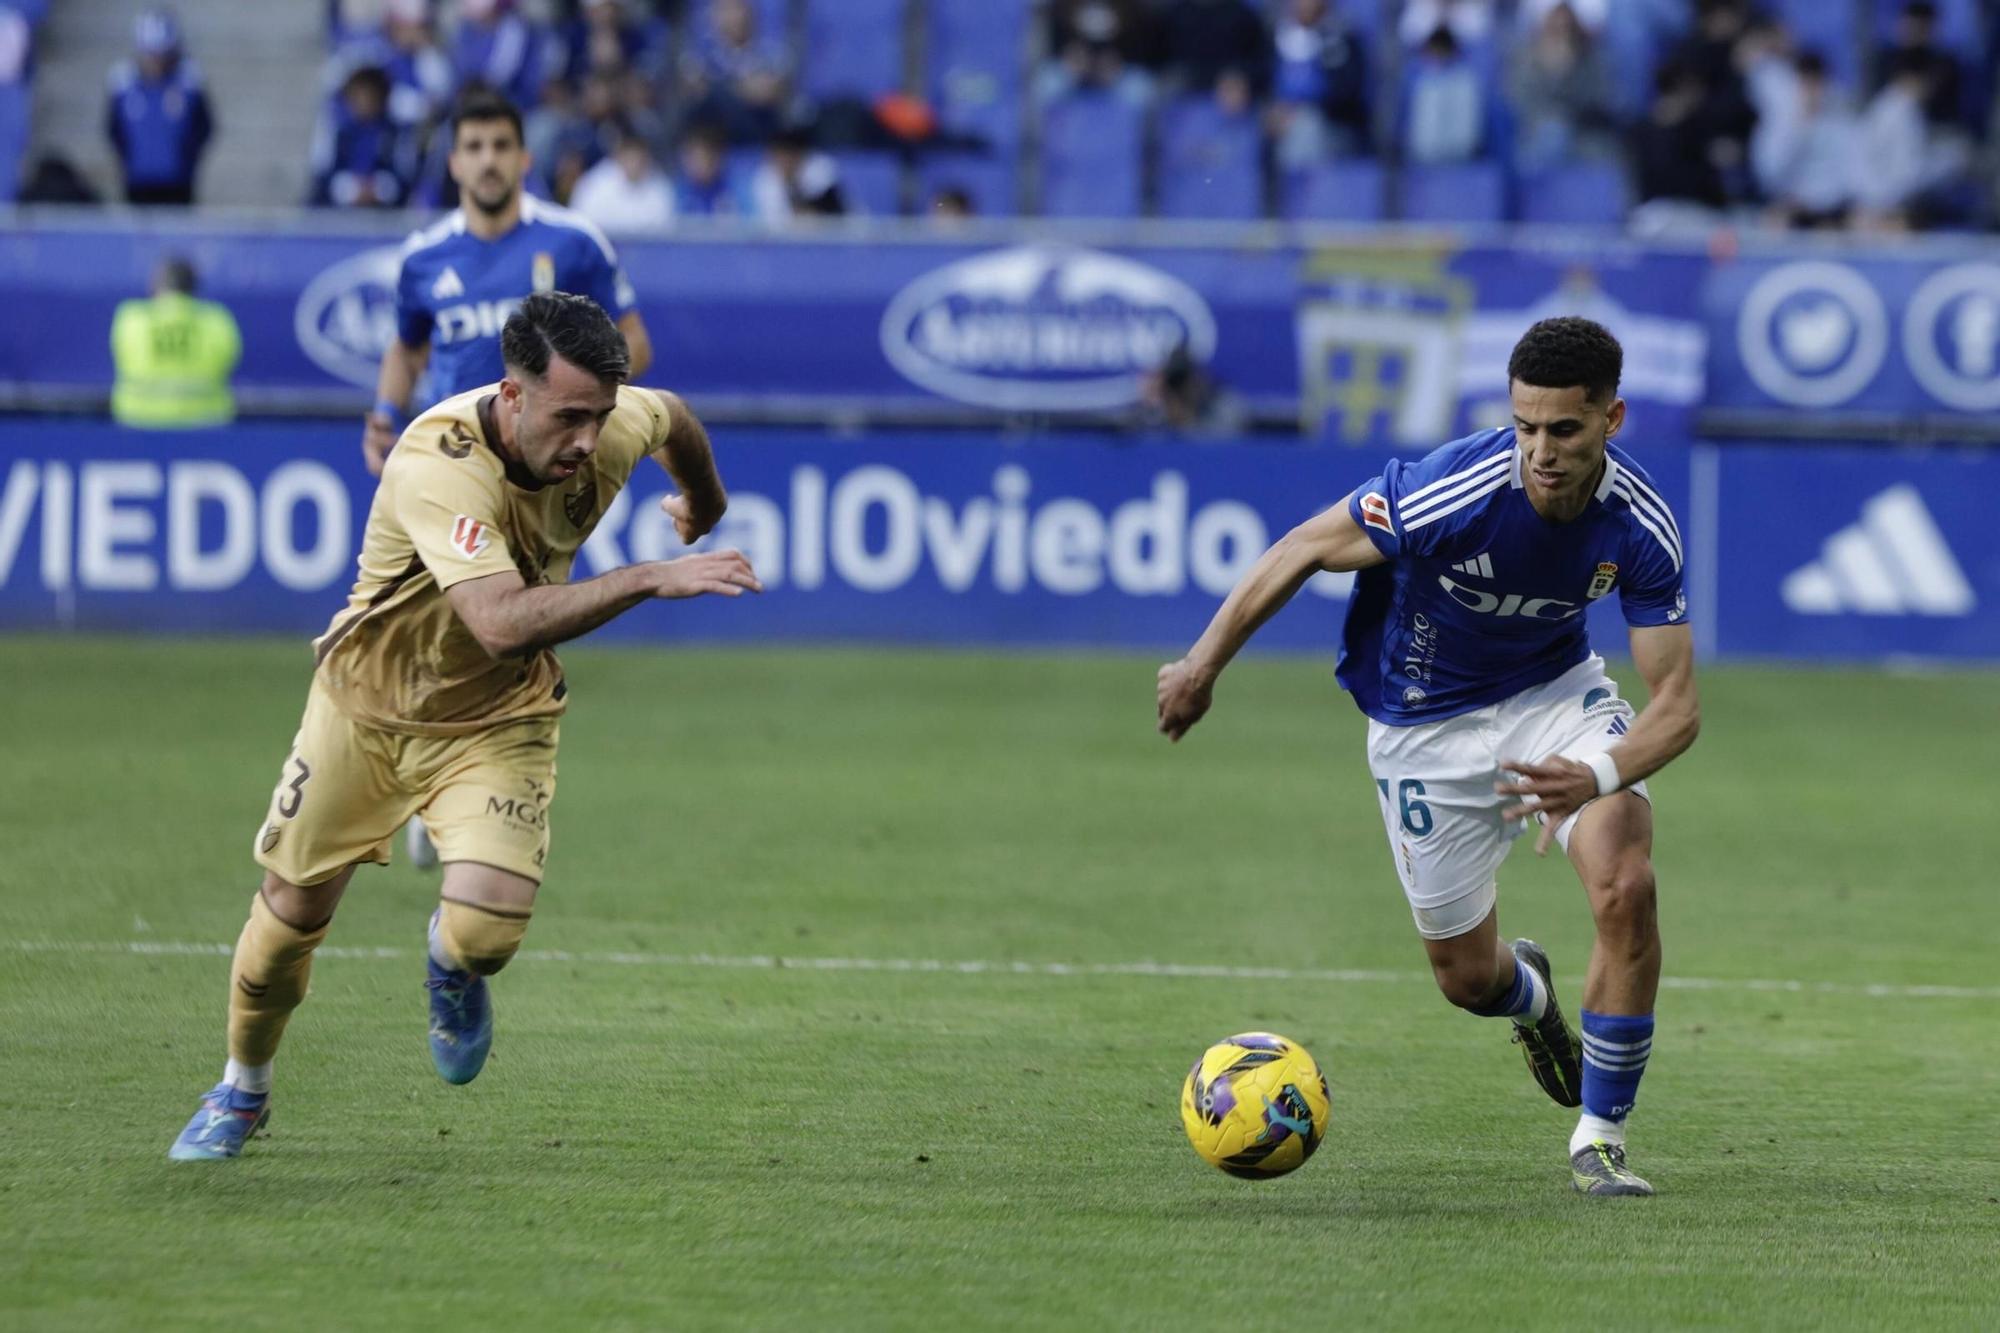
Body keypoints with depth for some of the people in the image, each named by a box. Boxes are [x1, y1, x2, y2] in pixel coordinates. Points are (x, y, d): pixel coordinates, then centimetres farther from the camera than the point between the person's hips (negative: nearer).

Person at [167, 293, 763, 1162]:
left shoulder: (612, 428, -19)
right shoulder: (439, 464, -36)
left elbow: (672, 418, 9)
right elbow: (501, 623, -48)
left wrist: (703, 502, 30)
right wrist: (649, 580, -52)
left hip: (496, 722, 2)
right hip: (369, 700, -2)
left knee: (485, 933, -20)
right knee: (293, 910, 10)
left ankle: (452, 968, 20)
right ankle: (241, 1091, 40)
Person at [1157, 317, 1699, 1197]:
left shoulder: (1639, 525, -25)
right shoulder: (1448, 493, -33)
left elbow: (1676, 703, -23)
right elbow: (1304, 550, -17)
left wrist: (1600, 777, -44)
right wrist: (1203, 665, -9)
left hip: (1556, 692, 1)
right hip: (1425, 722, -1)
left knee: (1625, 887, -24)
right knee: (1467, 978, 5)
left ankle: (1599, 1137, -6)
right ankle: (1529, 991, 47)